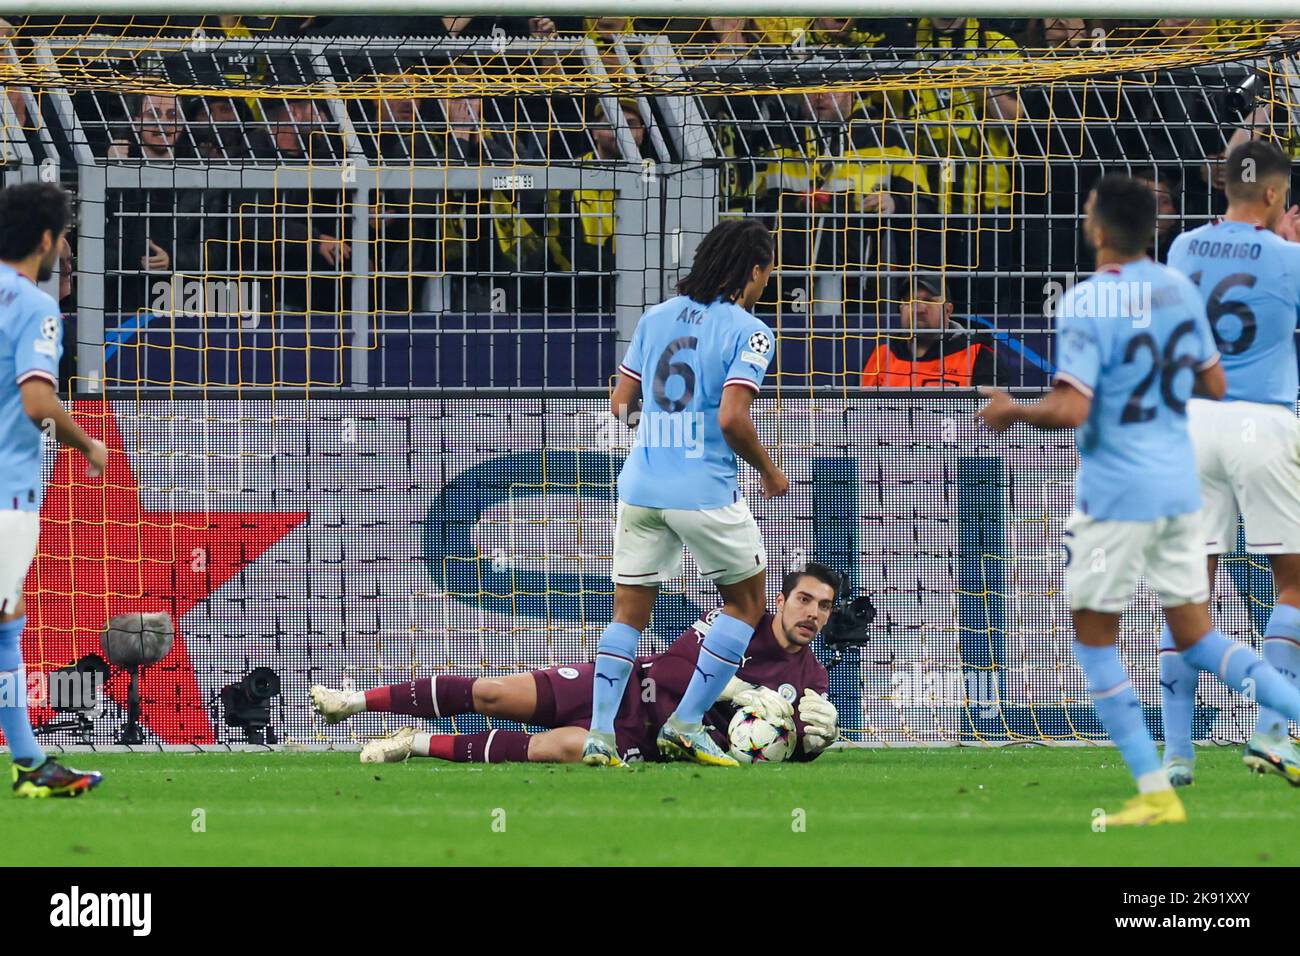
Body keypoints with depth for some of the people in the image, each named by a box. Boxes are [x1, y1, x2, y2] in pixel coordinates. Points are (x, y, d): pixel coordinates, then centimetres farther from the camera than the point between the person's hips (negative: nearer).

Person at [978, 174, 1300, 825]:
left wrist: (1011, 412, -4)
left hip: (1114, 495, -6)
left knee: (1093, 635, 7)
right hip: (1181, 488, 6)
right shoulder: (1180, 289, 5)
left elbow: (1070, 410, -22)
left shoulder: (1084, 305, -16)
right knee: (1195, 636, 15)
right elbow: (1214, 385, 13)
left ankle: (1154, 792, 3)